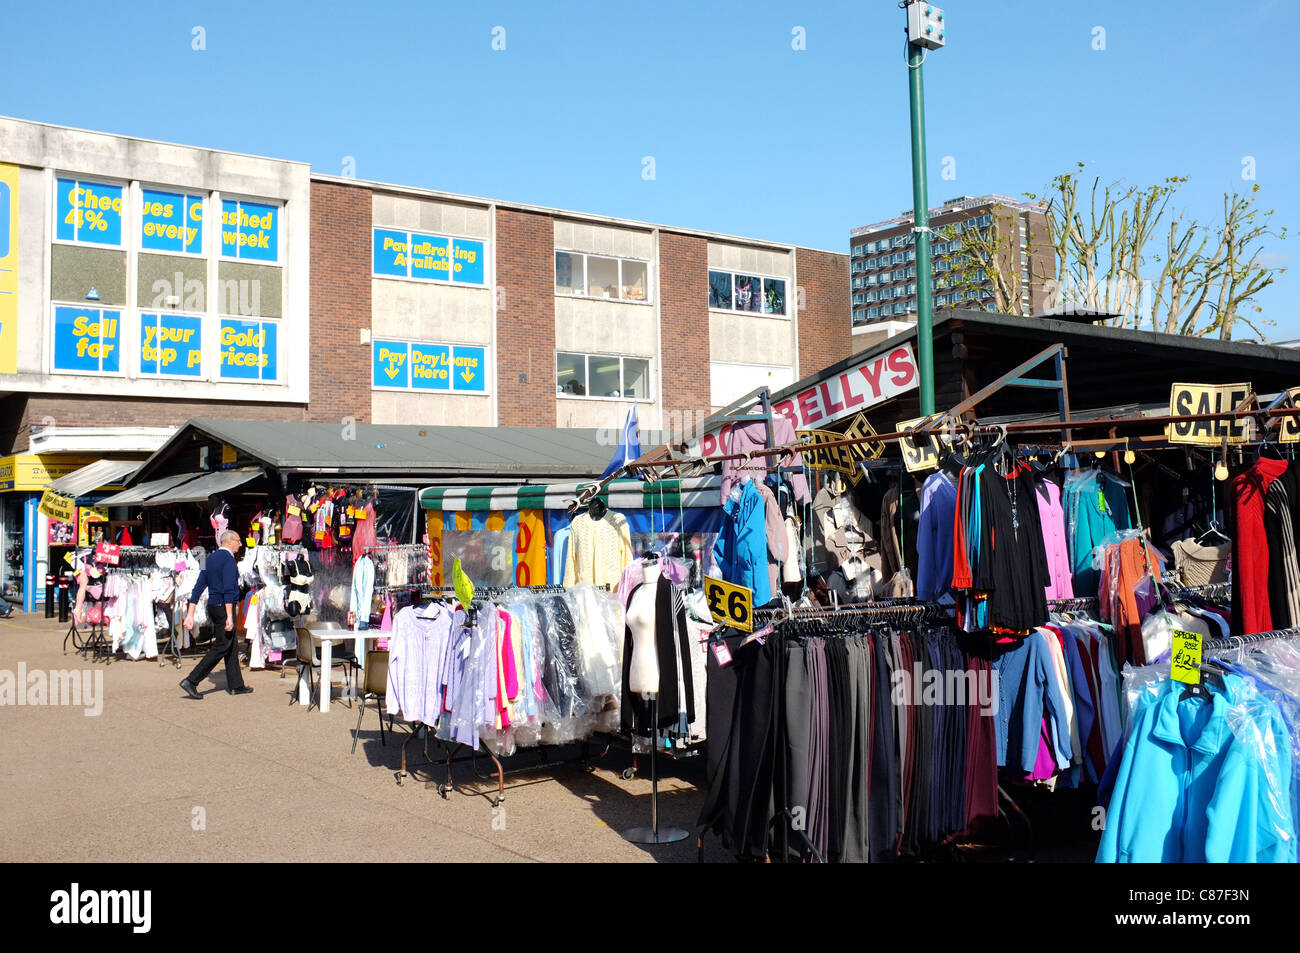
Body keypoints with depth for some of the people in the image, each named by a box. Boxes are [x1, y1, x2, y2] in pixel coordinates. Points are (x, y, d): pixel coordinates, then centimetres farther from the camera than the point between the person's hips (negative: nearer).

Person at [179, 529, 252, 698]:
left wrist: (190, 614, 13)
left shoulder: (211, 558, 14)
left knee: (232, 646, 14)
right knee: (222, 647, -6)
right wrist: (229, 616, -23)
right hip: (224, 607, -9)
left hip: (212, 607, 9)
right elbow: (228, 589, -20)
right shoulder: (228, 558, -12)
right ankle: (191, 681, -9)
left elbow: (198, 587, 12)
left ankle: (236, 685, 18)